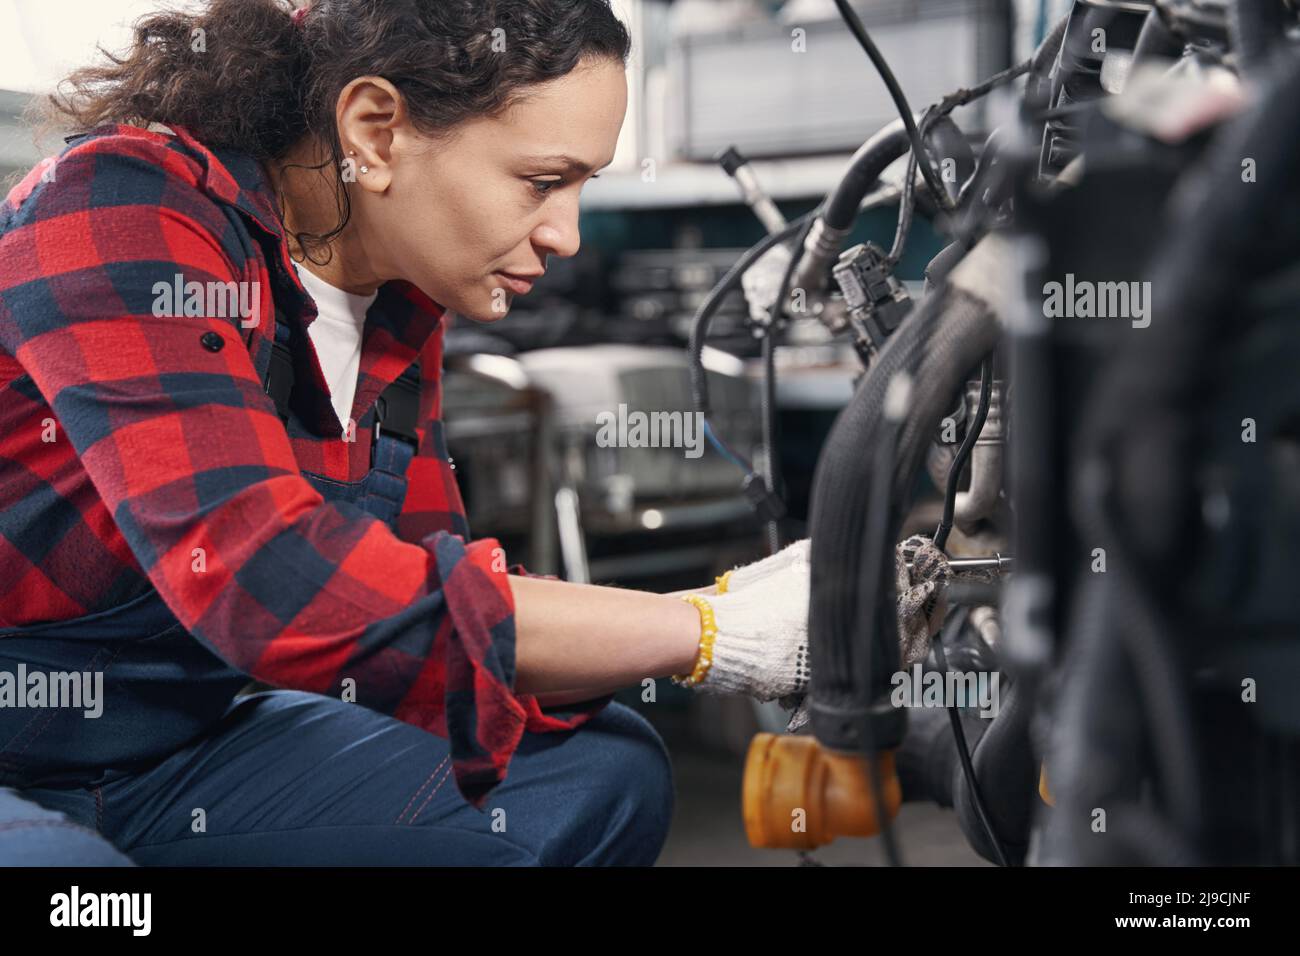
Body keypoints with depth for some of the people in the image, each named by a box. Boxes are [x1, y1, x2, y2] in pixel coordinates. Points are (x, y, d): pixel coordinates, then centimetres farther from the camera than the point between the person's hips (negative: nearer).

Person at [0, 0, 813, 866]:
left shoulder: (400, 306, 3)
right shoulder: (127, 214, -22)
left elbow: (427, 597, 4)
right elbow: (265, 581, -34)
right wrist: (710, 635, -30)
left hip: (188, 748, 8)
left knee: (603, 777, -3)